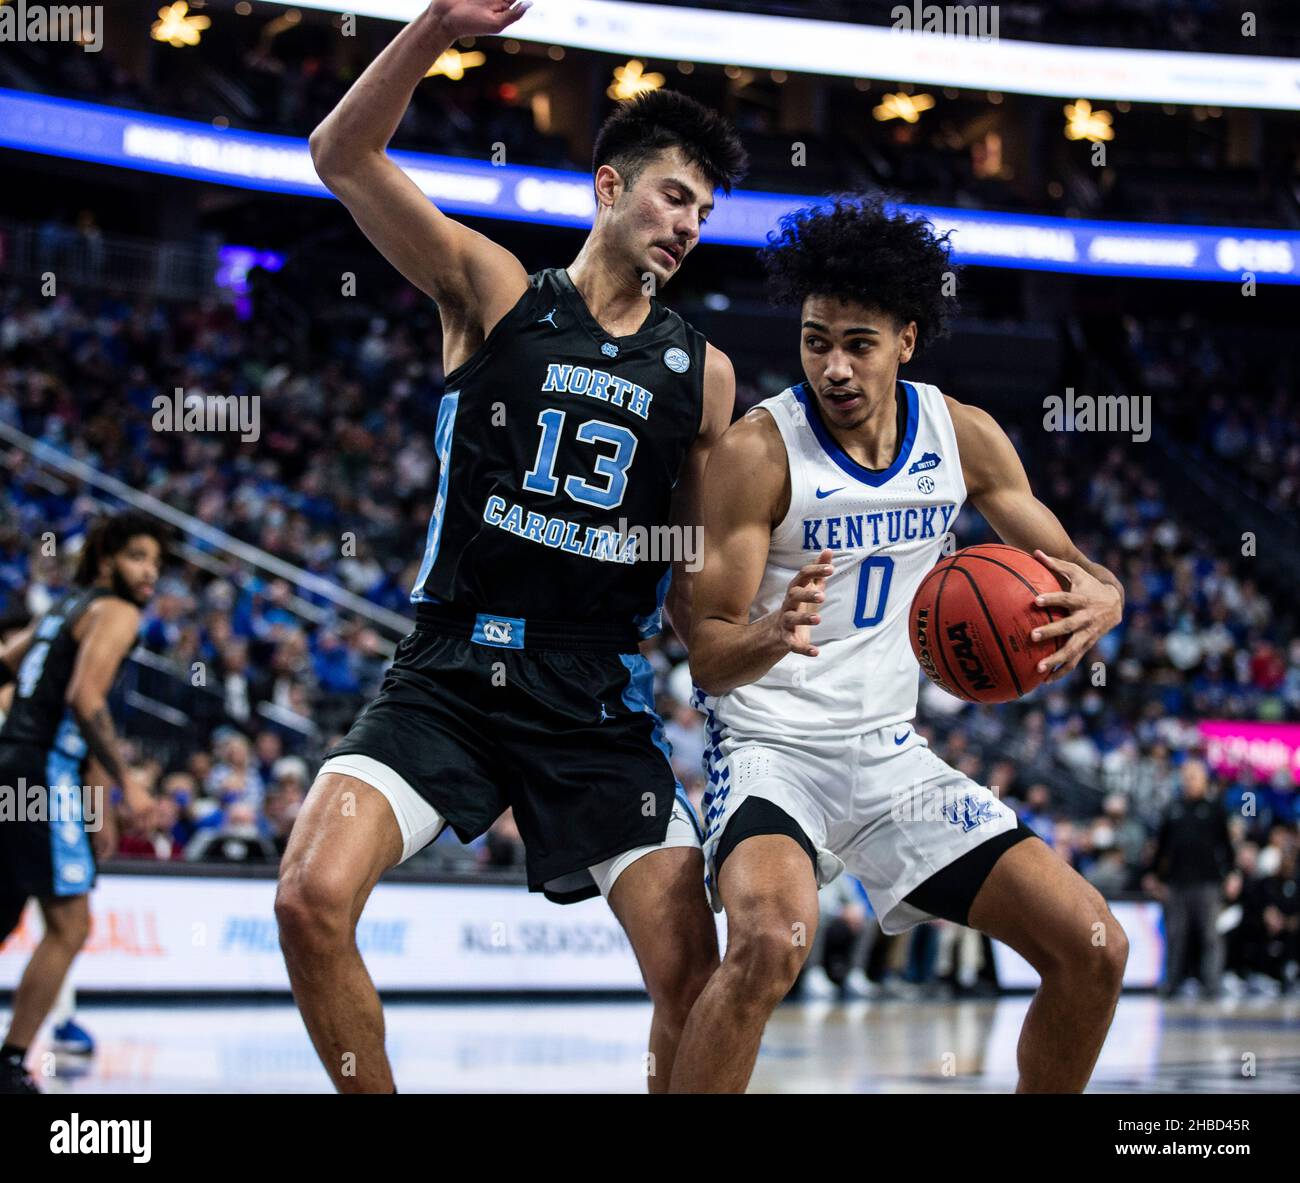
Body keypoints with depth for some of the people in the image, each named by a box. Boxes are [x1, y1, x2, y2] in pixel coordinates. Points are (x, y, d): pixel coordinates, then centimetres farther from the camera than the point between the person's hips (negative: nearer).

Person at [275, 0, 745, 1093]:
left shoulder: (702, 372, 11)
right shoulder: (495, 294, 4)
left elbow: (698, 582, 15)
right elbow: (342, 157, -8)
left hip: (598, 697, 2)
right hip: (453, 666, -2)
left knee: (693, 973, -7)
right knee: (313, 898, -21)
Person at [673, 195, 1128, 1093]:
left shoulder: (964, 437, 0)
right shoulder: (760, 451, -15)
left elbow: (1074, 570, 6)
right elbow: (709, 656, -16)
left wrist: (1100, 600, -19)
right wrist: (773, 637, -40)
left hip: (890, 751, 6)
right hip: (771, 744, -6)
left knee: (1093, 949, 0)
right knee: (770, 941, -36)